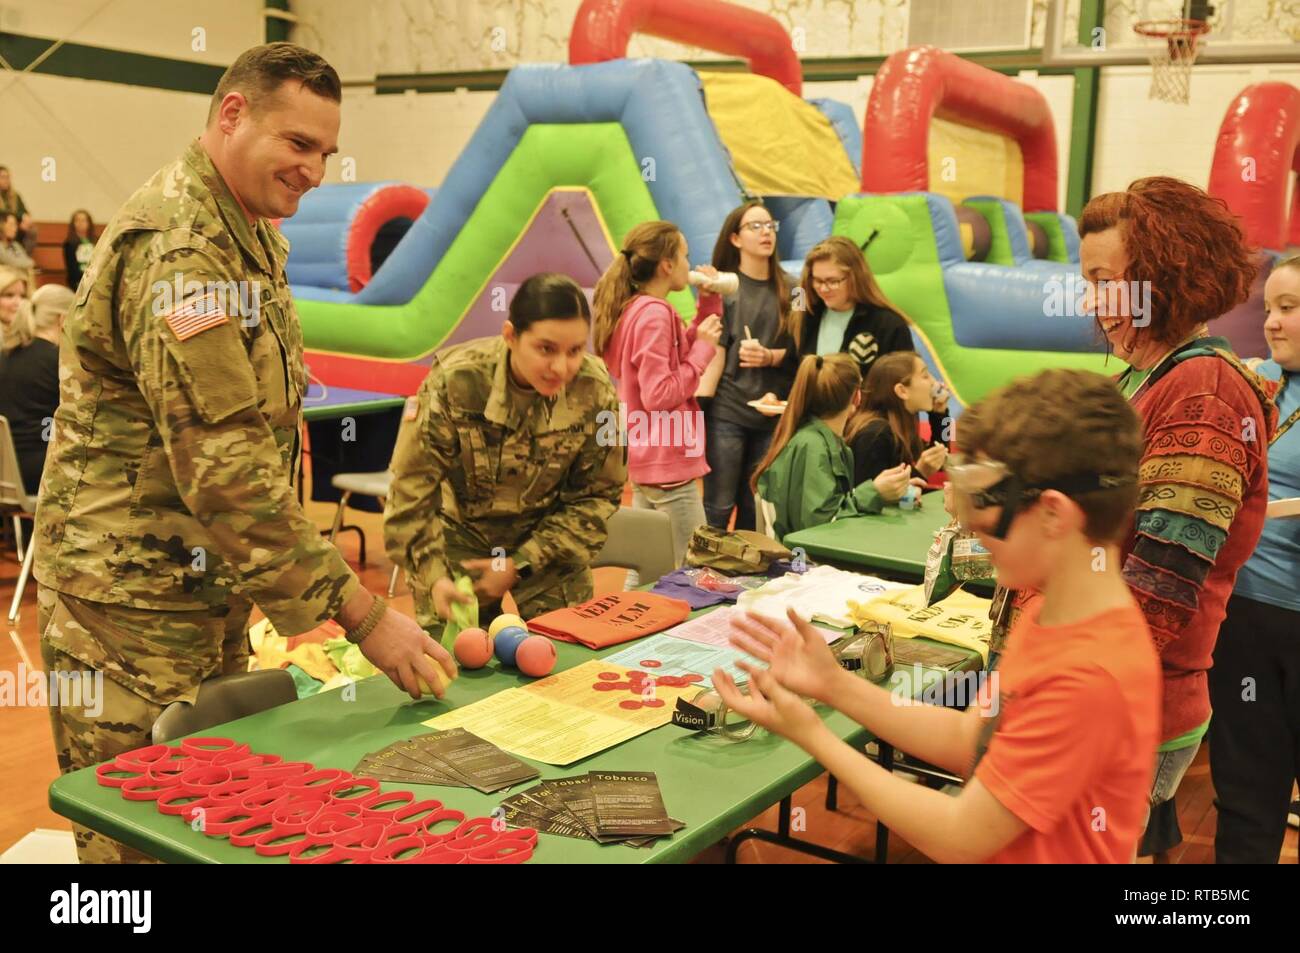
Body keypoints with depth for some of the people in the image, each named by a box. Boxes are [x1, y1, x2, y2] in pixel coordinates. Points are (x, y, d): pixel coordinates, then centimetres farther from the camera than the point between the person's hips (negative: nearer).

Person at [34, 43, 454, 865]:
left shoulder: (248, 234, 10)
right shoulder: (178, 250, -22)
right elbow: (227, 469, -28)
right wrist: (362, 615, -26)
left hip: (208, 588, 9)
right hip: (133, 601, -9)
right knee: (142, 835, 3)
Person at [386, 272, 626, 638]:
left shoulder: (595, 389, -19)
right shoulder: (453, 382, -25)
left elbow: (597, 495, -8)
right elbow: (412, 488, -17)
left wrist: (520, 565, -13)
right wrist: (433, 576, -29)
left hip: (549, 538, 2)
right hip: (459, 536, -1)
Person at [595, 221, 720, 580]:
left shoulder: (631, 308, 12)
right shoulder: (655, 313, -17)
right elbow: (659, 395, -22)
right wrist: (703, 348, -15)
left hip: (643, 459, 10)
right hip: (667, 461, -10)